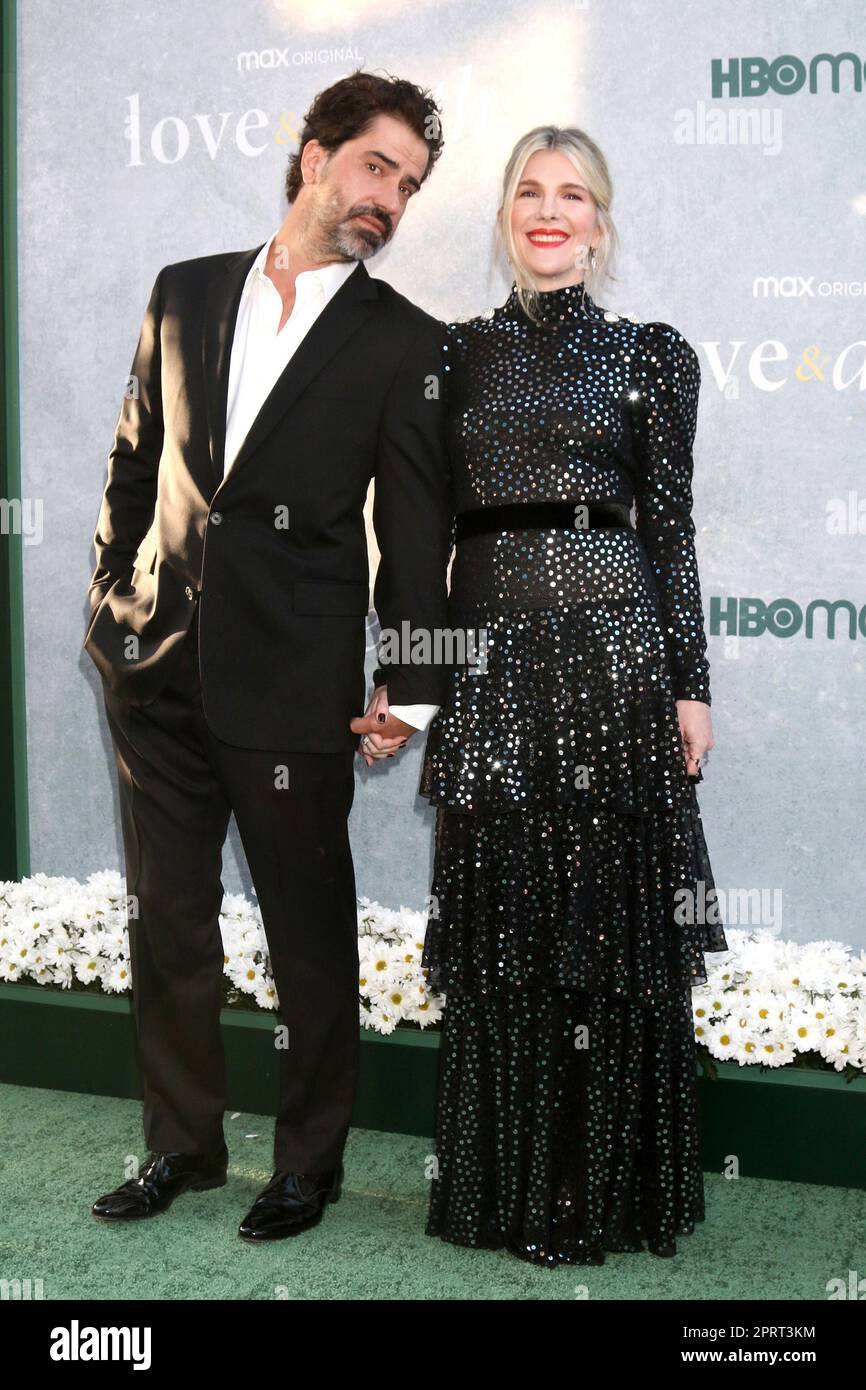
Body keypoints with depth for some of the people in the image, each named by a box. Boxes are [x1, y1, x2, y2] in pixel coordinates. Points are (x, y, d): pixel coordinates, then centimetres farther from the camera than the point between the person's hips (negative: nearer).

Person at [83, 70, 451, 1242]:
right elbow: (134, 460, 14)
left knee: (311, 934, 7)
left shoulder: (404, 345, -1)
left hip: (292, 682, -4)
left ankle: (310, 1162, 25)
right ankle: (182, 1143, 30)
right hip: (156, 662, 4)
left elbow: (415, 529, -3)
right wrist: (108, 603, 10)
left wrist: (410, 687, -7)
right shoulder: (185, 294, 10)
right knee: (166, 920, 13)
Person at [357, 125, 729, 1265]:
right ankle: (503, 1187, 21)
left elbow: (671, 527, 3)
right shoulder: (460, 350, 12)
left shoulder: (652, 354, 5)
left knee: (611, 911, 1)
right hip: (492, 653, 2)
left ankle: (603, 1191, 17)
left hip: (614, 649, -2)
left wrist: (690, 683, -1)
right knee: (500, 914, 6)